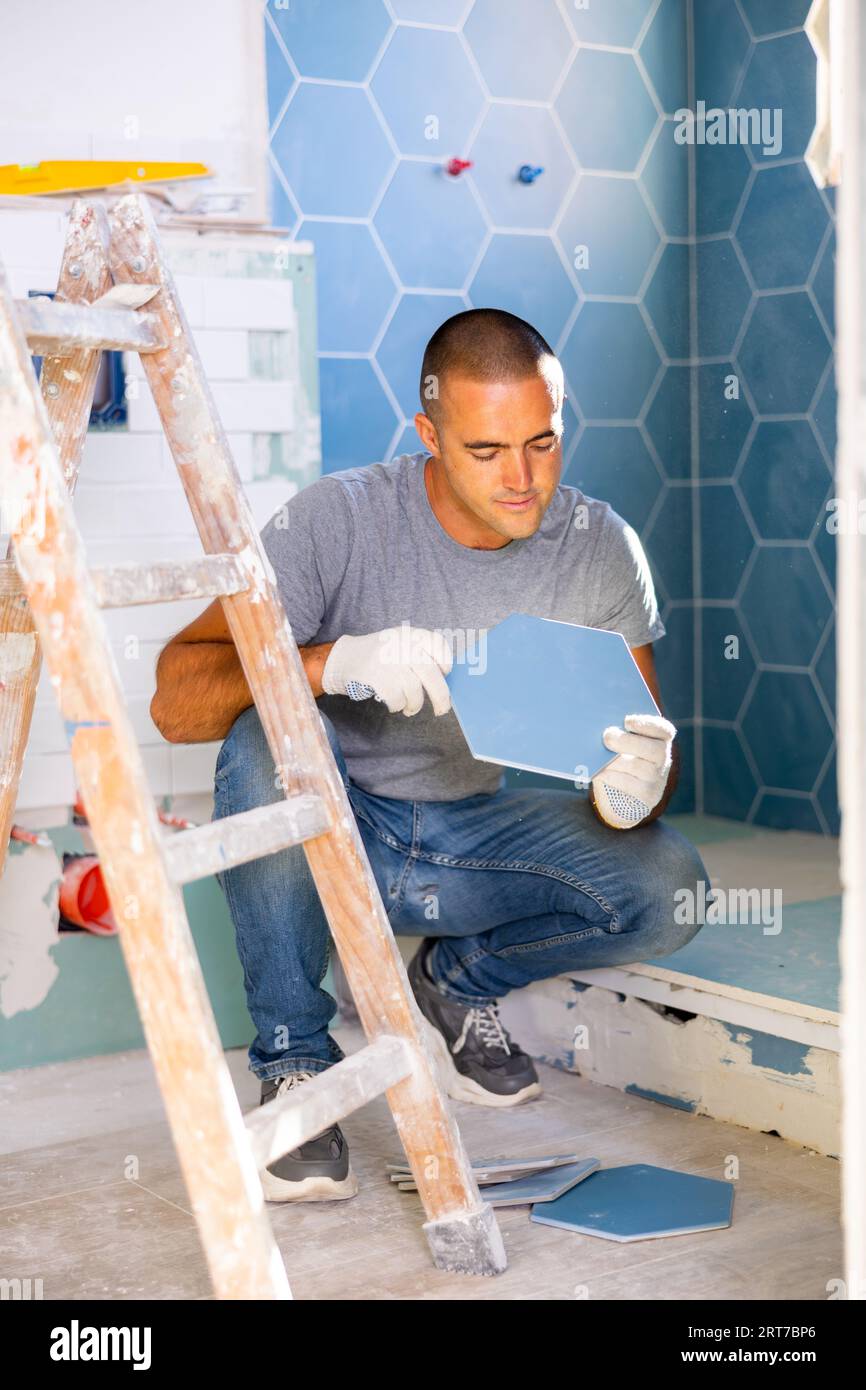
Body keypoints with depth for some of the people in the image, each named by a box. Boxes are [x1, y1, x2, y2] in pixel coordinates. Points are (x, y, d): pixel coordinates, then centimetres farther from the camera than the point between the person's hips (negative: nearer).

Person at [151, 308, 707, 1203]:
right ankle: (293, 1061, -16)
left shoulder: (600, 549, -10)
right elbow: (175, 702, -26)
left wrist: (638, 784, -32)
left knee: (670, 888, -22)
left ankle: (458, 979, 8)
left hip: (470, 832, 3)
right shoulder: (340, 518, -20)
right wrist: (337, 662, -43)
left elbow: (649, 743, -6)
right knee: (270, 733, -36)